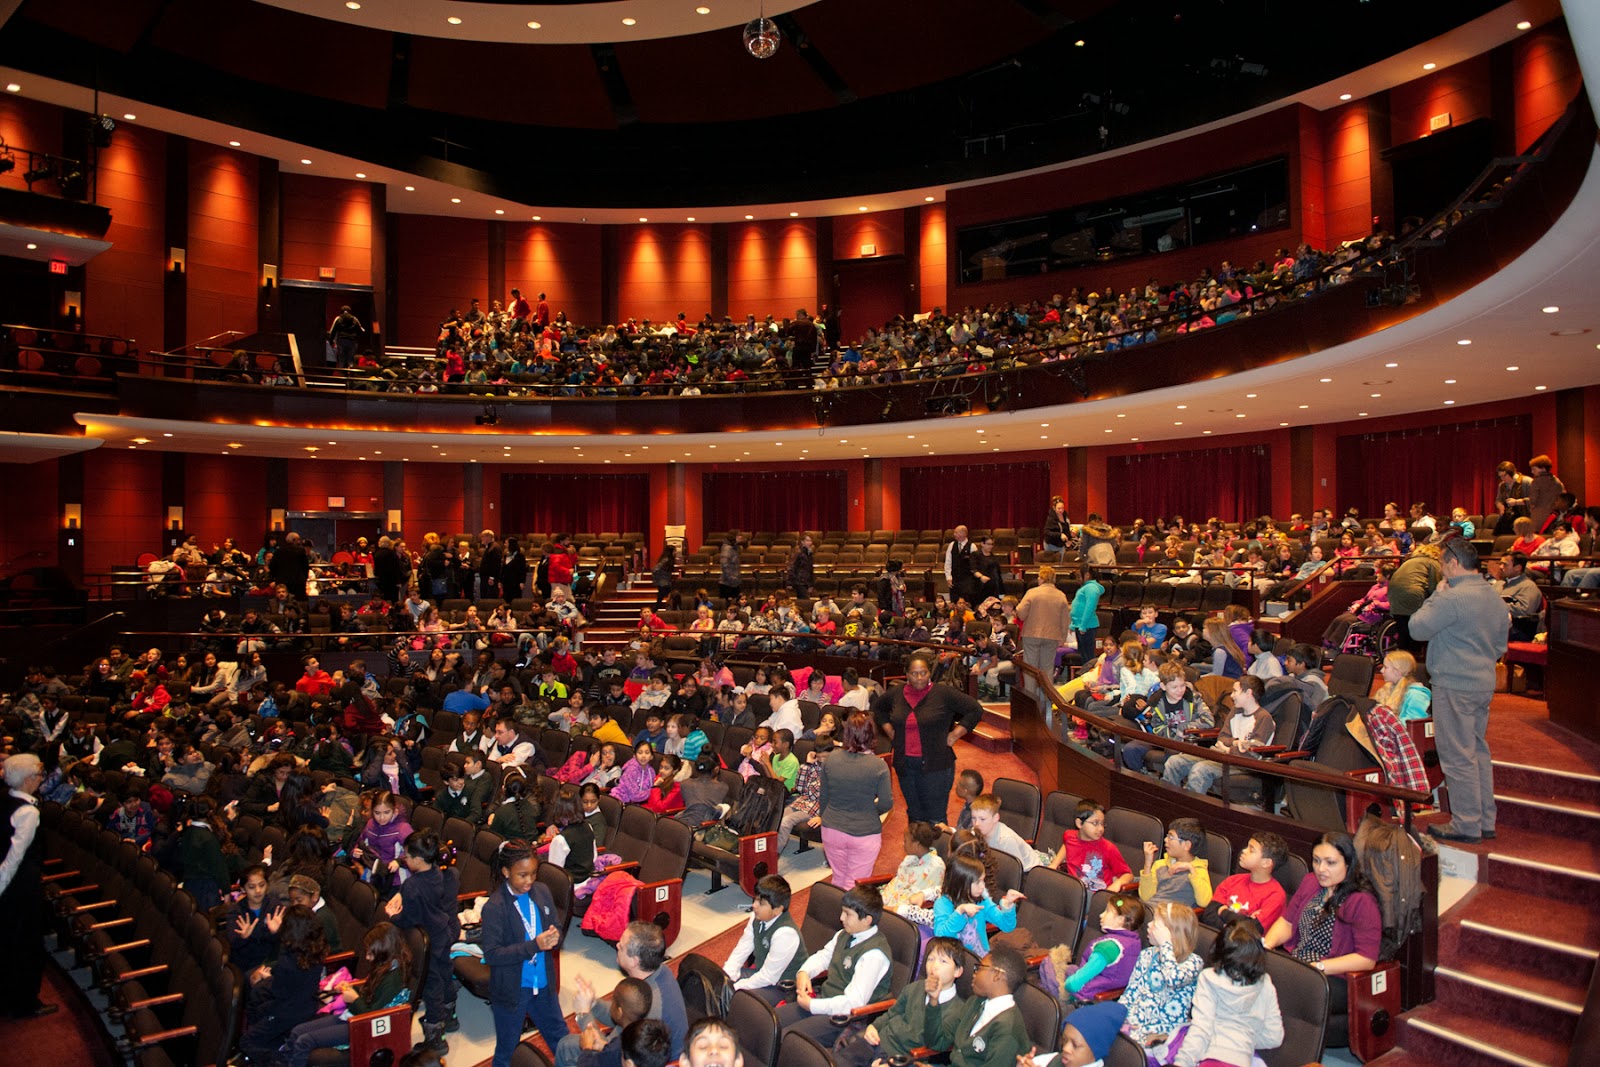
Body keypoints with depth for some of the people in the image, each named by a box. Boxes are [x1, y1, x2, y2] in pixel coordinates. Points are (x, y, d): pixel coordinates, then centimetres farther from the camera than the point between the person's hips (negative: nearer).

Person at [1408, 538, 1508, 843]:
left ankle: (1466, 825, 5)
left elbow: (1417, 628, -14)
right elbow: (1500, 646, 19)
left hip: (1454, 686, -9)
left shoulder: (1452, 598, -20)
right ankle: (1485, 820, 24)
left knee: (1458, 756, -2)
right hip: (1484, 683, 9)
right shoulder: (1494, 597, 12)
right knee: (1479, 752, 17)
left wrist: (1436, 594, -5)